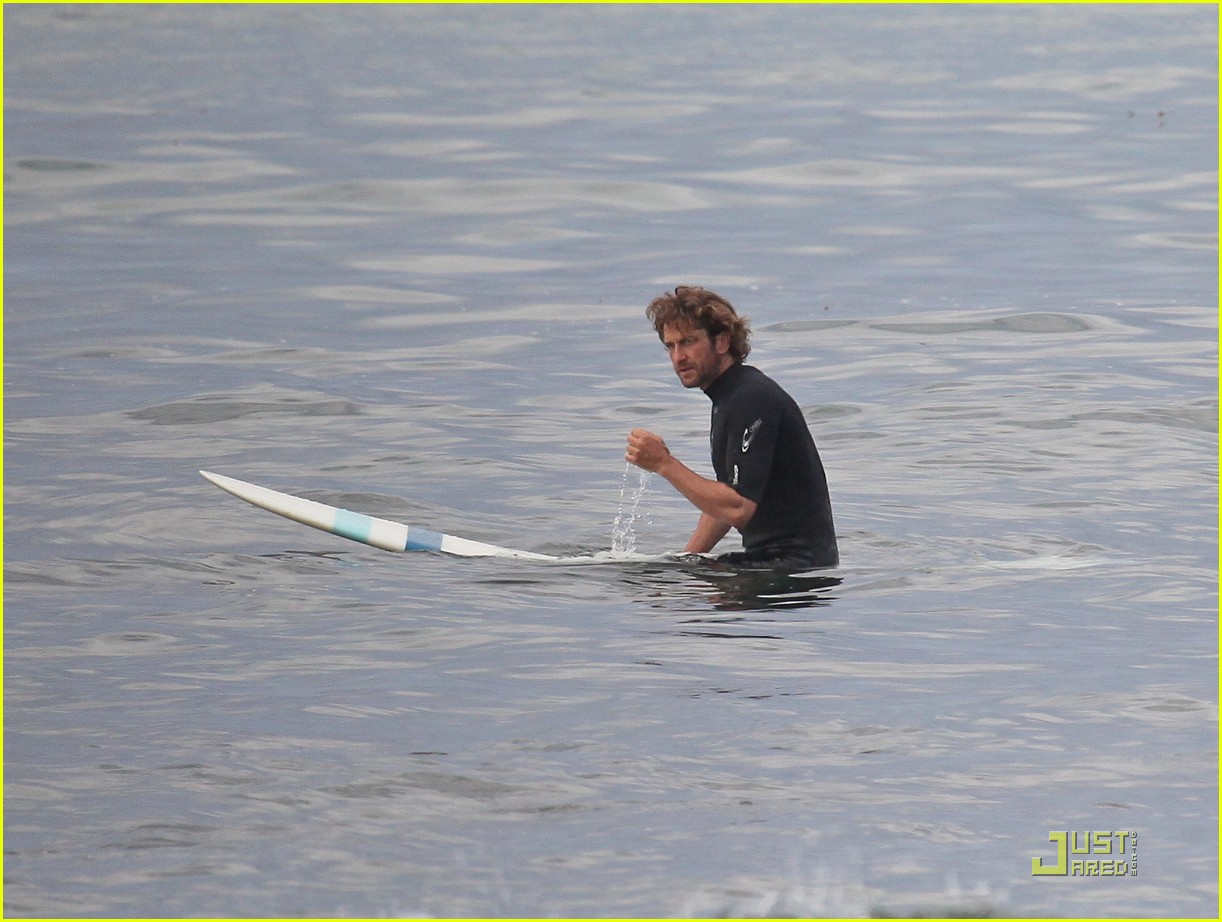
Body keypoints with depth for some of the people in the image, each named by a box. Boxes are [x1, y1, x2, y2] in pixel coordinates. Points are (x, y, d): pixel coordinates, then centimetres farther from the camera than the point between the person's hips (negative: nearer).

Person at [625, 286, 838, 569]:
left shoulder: (752, 399, -17)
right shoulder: (726, 398, 15)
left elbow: (738, 509, -24)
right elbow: (724, 499, 23)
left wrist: (665, 464, -20)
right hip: (767, 557, 10)